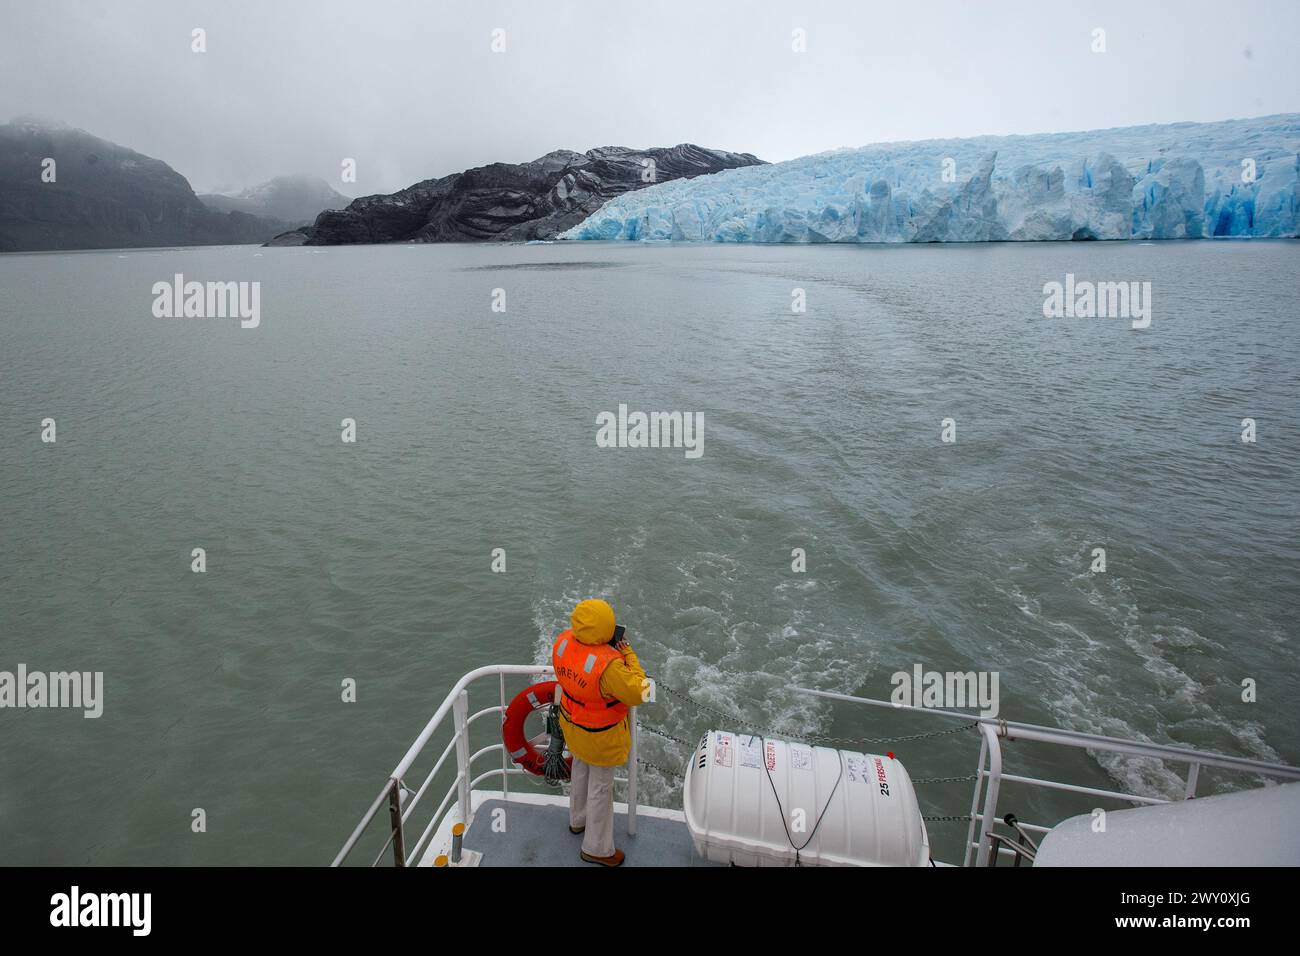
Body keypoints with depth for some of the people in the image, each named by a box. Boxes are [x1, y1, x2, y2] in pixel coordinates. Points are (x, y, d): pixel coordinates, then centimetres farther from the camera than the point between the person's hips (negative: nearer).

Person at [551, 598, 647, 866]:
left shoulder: (562, 642, -21)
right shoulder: (608, 665, -42)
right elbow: (636, 694, -28)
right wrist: (628, 654, -22)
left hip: (572, 724, 7)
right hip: (601, 734, -7)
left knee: (580, 770, 31)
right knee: (601, 786, 16)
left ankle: (578, 820, 57)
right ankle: (597, 848, 36)